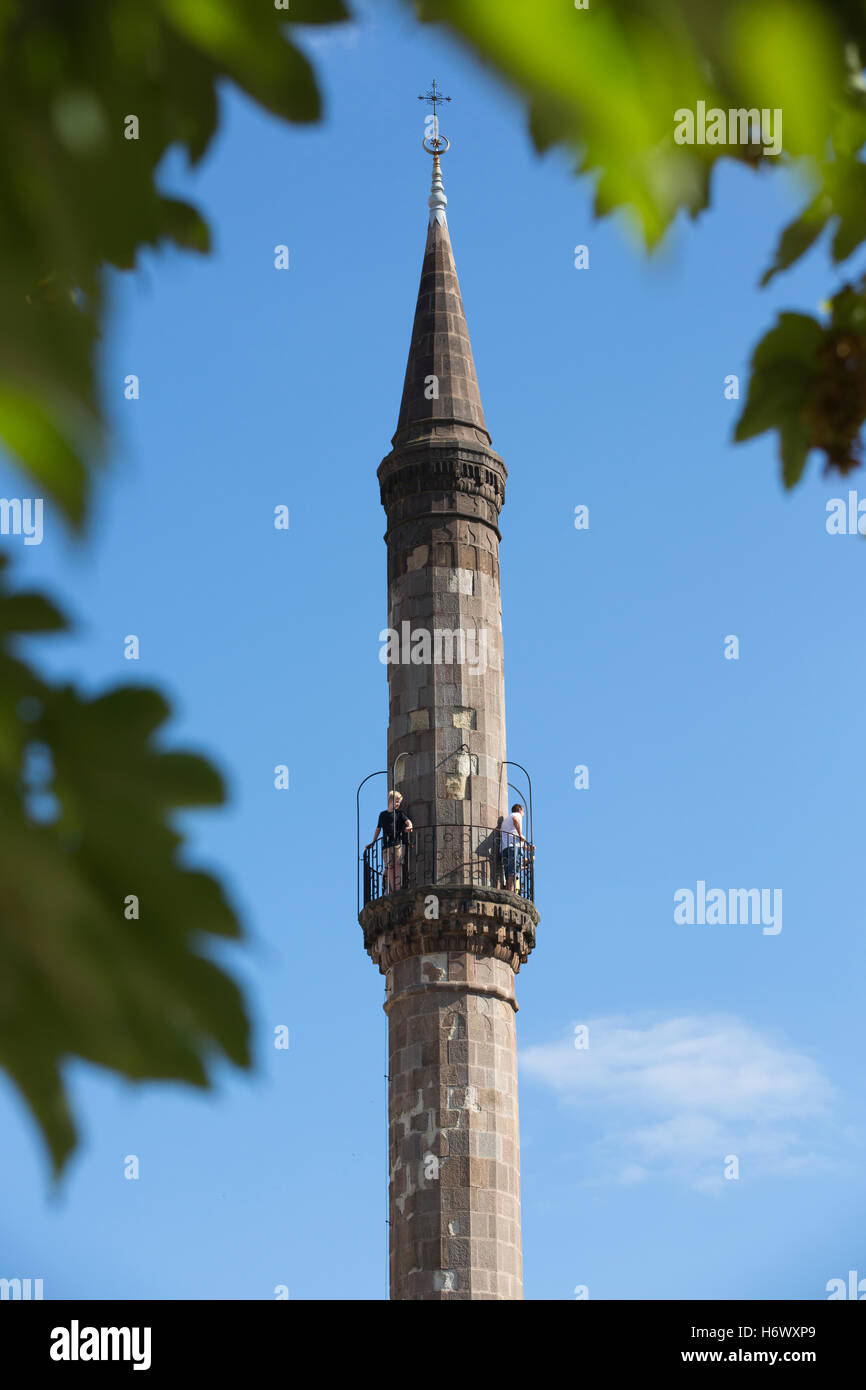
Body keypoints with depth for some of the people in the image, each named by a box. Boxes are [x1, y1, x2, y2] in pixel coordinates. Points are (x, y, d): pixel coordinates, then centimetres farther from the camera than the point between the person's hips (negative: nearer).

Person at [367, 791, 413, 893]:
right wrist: (373, 842, 28)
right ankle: (391, 891, -2)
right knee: (389, 867, -2)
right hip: (386, 845, 3)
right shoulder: (383, 815, 19)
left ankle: (398, 889, -19)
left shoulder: (400, 813, 8)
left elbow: (407, 821, -10)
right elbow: (378, 829, 27)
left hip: (398, 843, -3)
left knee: (397, 865, -15)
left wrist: (409, 826, -33)